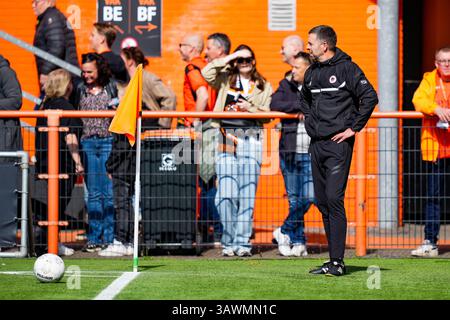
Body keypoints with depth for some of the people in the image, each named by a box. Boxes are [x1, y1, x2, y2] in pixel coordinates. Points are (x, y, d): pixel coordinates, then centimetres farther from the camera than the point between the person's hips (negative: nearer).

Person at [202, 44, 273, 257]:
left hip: (251, 141, 1)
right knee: (226, 194, -7)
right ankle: (228, 241, 1)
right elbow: (206, 72, -4)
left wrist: (251, 108, -9)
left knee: (247, 195, -2)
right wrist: (229, 58, 0)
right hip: (227, 140, 0)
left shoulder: (264, 87, 15)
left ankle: (243, 242, 3)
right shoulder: (226, 80, 14)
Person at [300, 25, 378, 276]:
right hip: (316, 144, 8)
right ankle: (335, 258, 13)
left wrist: (354, 128, -12)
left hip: (338, 143, -8)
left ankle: (338, 262, -13)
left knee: (334, 199, -13)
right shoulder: (312, 72, 14)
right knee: (322, 201, 7)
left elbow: (370, 97, -14)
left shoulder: (347, 68, -8)